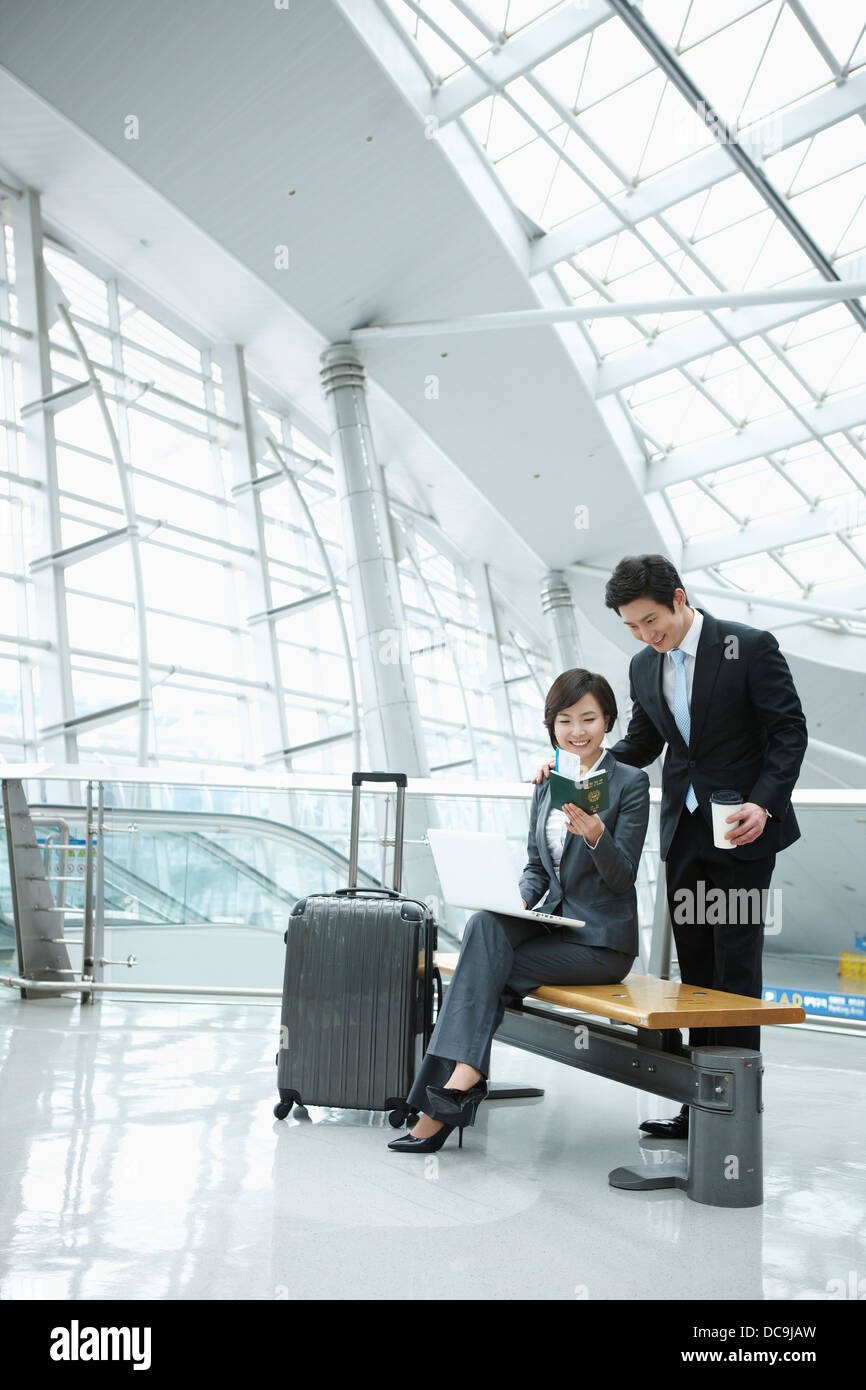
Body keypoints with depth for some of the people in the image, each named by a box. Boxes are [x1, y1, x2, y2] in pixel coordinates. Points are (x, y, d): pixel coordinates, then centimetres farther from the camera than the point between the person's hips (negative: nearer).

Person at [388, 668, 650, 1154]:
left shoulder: (631, 782, -5)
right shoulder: (548, 784, 12)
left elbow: (622, 876, -11)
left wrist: (595, 833, -30)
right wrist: (516, 898, -7)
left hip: (602, 941, -5)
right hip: (554, 924, 5)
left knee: (483, 967, -22)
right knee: (486, 924, -26)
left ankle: (450, 1092, -18)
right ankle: (465, 1073, -28)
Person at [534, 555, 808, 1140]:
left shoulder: (750, 646, -10)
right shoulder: (644, 665, 7)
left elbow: (789, 731, -8)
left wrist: (763, 806, -20)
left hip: (744, 829, -5)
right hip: (684, 830, 6)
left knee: (735, 967, -3)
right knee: (695, 968, 9)